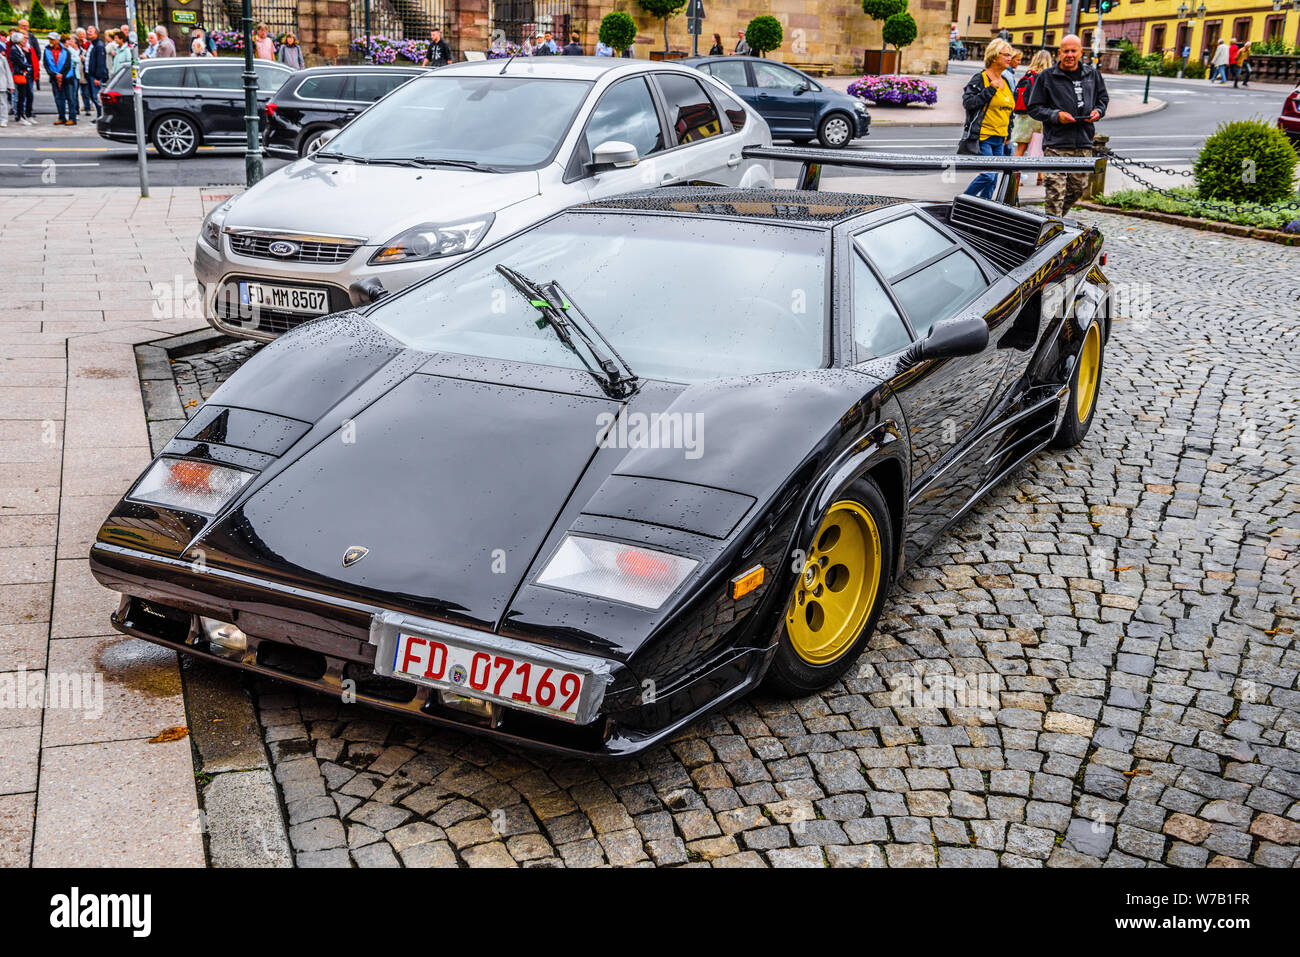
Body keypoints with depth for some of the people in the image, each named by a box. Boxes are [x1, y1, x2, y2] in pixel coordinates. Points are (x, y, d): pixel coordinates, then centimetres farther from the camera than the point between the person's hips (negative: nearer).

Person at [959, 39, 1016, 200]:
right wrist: (990, 89, -19)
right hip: (982, 138, -8)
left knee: (993, 180, 7)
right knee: (987, 175, -16)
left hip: (999, 140, 8)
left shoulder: (1005, 81, 18)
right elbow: (967, 102, -16)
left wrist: (1008, 135, 21)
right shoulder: (980, 79, -6)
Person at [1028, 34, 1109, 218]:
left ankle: (1057, 217, 32)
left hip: (1084, 144, 5)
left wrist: (1098, 111, 2)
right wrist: (1056, 115, -15)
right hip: (1056, 144, -4)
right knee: (1055, 191, -10)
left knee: (1078, 188, 11)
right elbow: (1034, 108, 0)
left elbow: (1103, 98, 25)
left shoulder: (1093, 75, 12)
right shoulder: (1047, 77, 0)